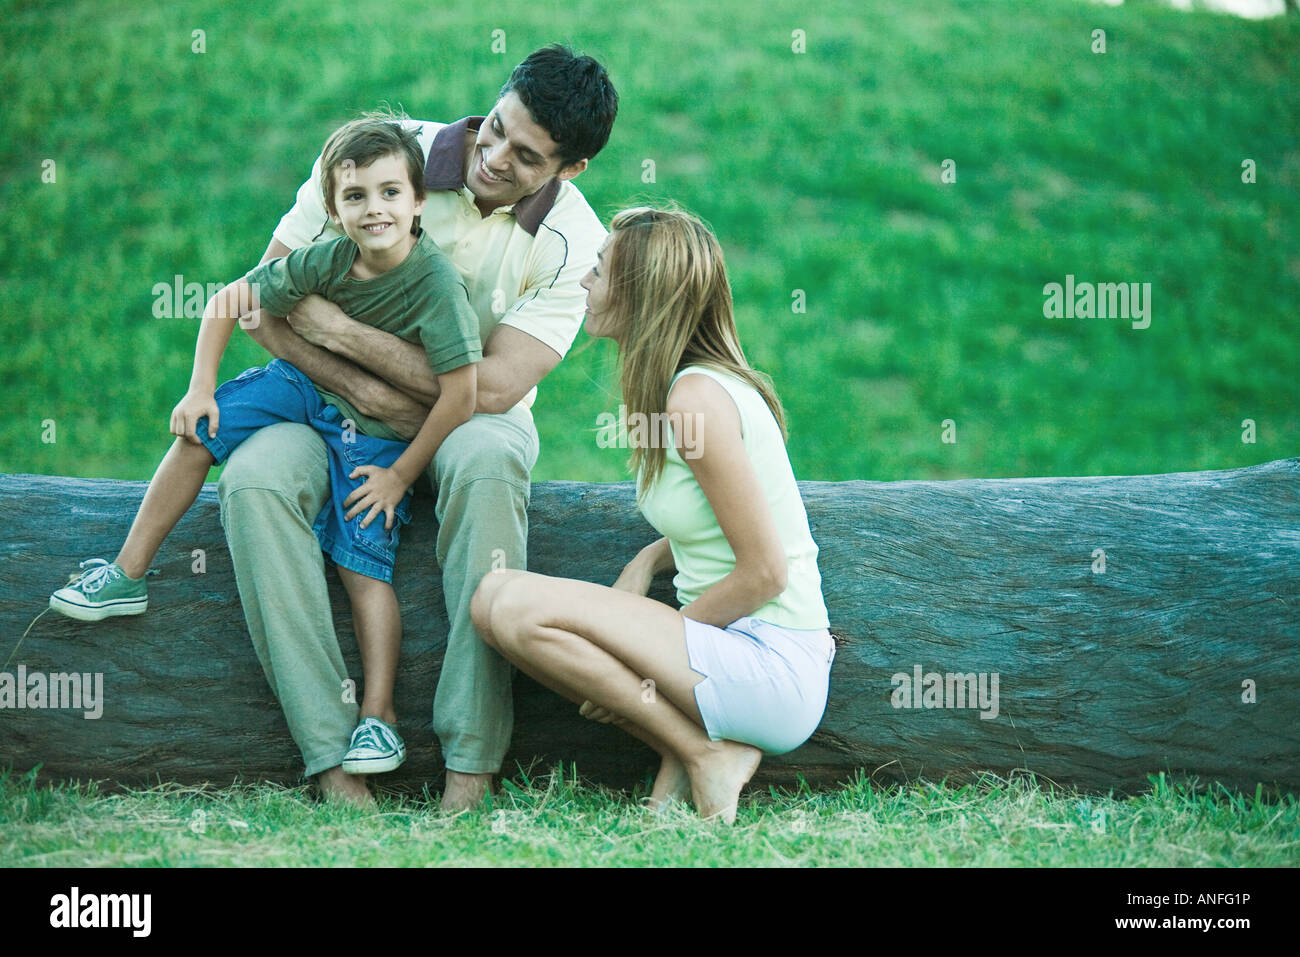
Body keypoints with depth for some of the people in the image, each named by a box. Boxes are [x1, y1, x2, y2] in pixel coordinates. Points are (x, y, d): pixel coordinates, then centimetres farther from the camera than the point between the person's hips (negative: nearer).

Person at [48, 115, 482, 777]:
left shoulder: (436, 282, -30)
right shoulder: (328, 260, -17)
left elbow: (460, 396, -29)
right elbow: (228, 302, -5)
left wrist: (399, 475, -21)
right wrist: (201, 389, -7)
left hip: (380, 431, -5)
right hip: (309, 384, 5)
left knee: (364, 562, -14)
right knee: (200, 428, -3)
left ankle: (378, 715, -11)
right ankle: (126, 577, 7)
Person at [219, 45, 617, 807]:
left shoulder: (573, 242, -14)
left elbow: (494, 387, -23)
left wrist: (338, 328, -25)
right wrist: (361, 391, -20)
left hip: (471, 419, -1)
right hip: (336, 403, 1)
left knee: (486, 460, -39)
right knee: (253, 479, -32)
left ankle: (472, 766, -36)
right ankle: (334, 758, -32)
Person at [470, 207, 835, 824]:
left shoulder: (698, 396, -16)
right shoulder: (688, 384, 12)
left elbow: (766, 572, -18)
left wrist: (663, 634, -7)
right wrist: (647, 561, 5)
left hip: (772, 671, -9)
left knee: (511, 604, -18)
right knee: (495, 597, 7)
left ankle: (704, 753, -9)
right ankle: (684, 752, 1)